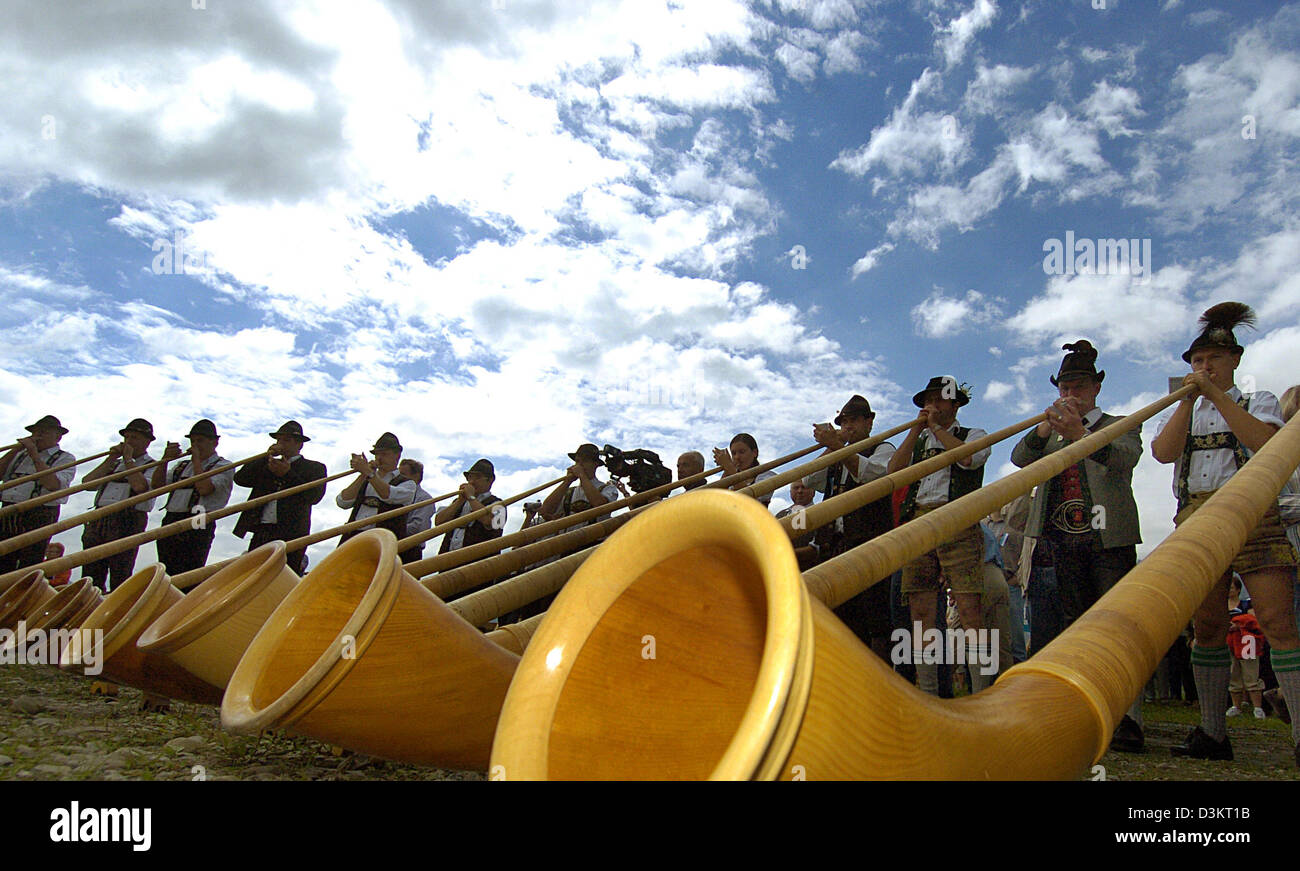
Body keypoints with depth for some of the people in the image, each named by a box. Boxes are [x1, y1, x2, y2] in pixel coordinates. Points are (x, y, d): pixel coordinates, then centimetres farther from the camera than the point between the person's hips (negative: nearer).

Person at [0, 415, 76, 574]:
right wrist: (15, 450, 4)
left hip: (38, 517, -5)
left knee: (27, 572, -7)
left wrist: (34, 455, -7)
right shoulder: (20, 455, 23)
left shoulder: (65, 459, 6)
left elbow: (53, 484, -12)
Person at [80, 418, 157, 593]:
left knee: (119, 580, -6)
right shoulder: (115, 464, 25)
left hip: (126, 524, -6)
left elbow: (139, 486, -16)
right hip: (98, 520, 6)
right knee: (90, 580, 3)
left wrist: (128, 459, -3)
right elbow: (87, 482, 10)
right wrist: (111, 459, 7)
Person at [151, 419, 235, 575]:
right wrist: (165, 460, 2)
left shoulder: (224, 466, 4)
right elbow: (157, 486, 13)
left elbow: (204, 488, -13)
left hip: (196, 528, -6)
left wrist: (196, 460, -4)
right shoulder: (182, 465, 24)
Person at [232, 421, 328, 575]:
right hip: (260, 534, 4)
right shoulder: (266, 467, 25)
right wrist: (267, 458, 4)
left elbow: (314, 496, -5)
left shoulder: (314, 468, 12)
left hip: (291, 536, -4)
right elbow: (240, 479, 11)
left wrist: (287, 474, -11)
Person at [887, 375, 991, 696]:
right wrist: (916, 429, 4)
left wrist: (936, 427, 0)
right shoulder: (916, 440, 26)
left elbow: (968, 457, -10)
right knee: (920, 614, -1)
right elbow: (893, 471, 7)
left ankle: (981, 697, -9)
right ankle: (927, 701, 4)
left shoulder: (973, 435, 15)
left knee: (969, 610, -12)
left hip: (958, 526, -4)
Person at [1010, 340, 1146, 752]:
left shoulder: (1120, 426, 11)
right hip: (1064, 543, 4)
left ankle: (1128, 719, -15)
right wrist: (1045, 428, -19)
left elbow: (1126, 457, -13)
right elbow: (1020, 458, 2)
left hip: (1109, 538, -4)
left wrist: (1080, 433, -34)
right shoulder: (1049, 434, 22)